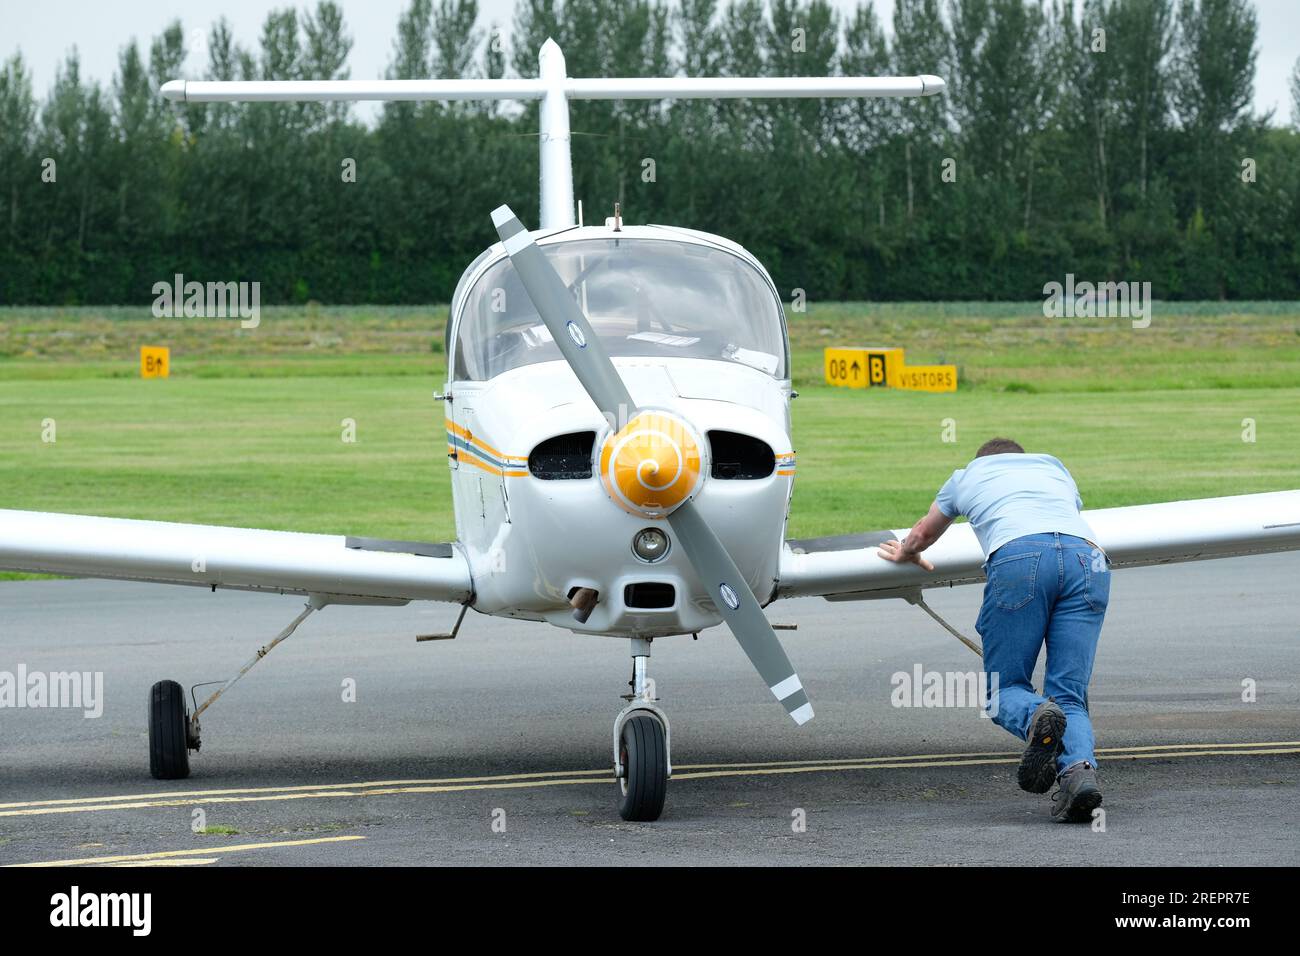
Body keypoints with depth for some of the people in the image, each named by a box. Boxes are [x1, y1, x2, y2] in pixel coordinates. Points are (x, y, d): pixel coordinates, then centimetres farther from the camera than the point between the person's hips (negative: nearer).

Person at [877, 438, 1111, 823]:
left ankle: (1036, 718, -27)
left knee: (1003, 689, 8)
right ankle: (1079, 768, -26)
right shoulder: (1054, 467, 39)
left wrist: (905, 553, 74)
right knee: (1069, 696, 4)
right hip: (1088, 558, 2)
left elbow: (923, 535, 52)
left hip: (1018, 557, -2)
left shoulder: (966, 476, 35)